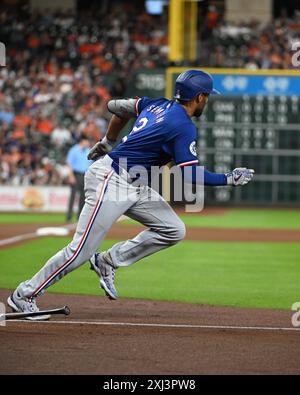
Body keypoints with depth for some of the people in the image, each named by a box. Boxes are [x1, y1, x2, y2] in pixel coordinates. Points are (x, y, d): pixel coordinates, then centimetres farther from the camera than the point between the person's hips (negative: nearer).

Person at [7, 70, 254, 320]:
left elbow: (118, 107, 22)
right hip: (111, 180, -10)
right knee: (81, 250, -9)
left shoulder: (157, 105, 10)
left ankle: (109, 262, 9)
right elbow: (191, 175, -18)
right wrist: (229, 179, -9)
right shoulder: (185, 127, -16)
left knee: (174, 230, 2)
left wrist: (107, 143, 35)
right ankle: (25, 295, 1)